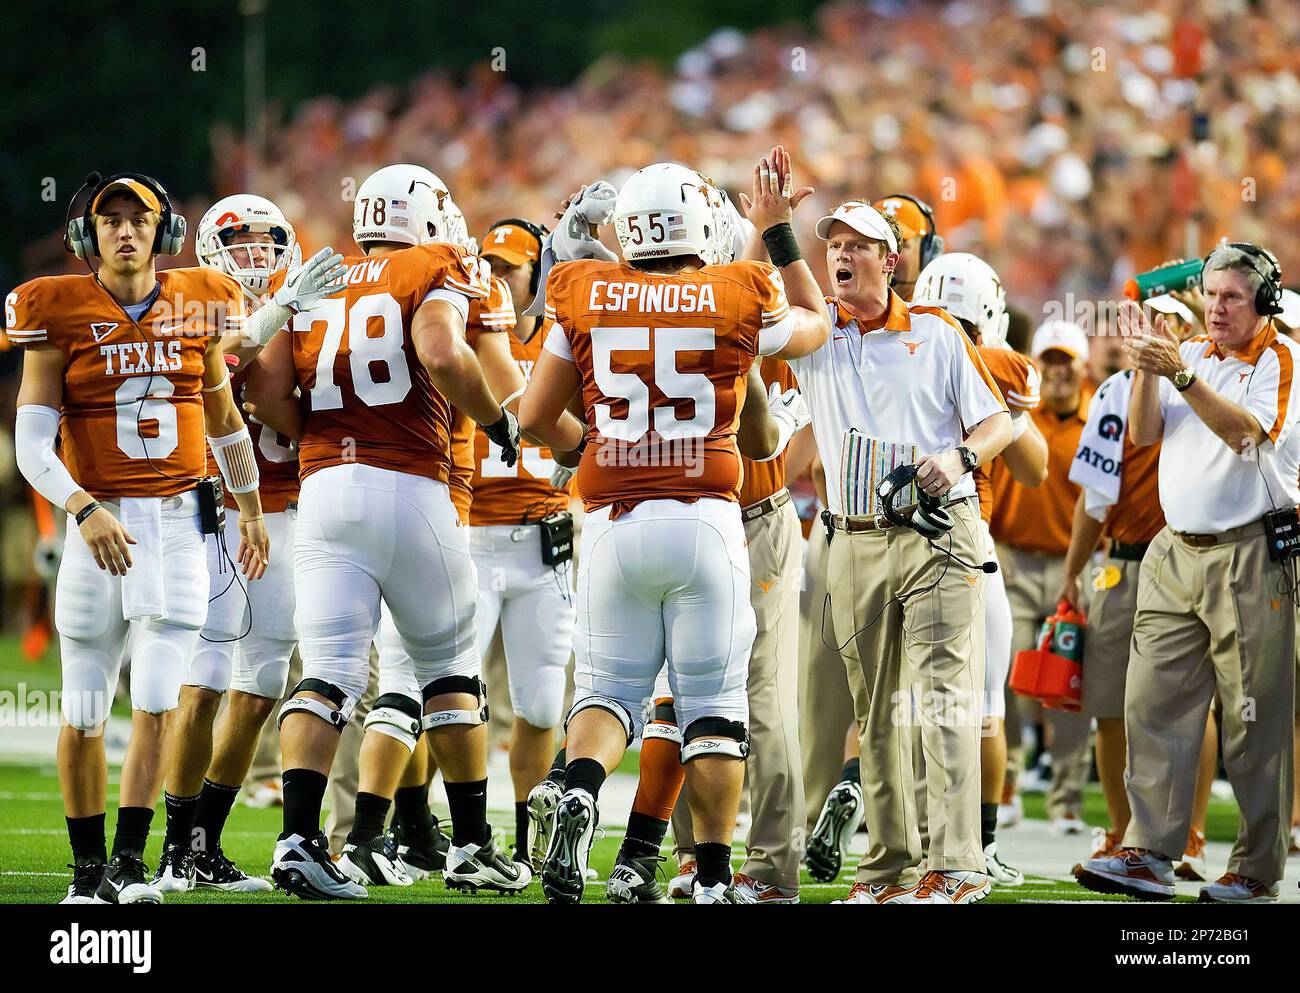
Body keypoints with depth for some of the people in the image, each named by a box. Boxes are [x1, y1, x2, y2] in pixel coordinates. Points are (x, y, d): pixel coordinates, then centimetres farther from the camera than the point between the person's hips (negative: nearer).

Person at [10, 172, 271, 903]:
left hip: (180, 524, 1)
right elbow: (32, 443, -9)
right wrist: (85, 509, -24)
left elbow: (223, 415, 21)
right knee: (86, 711, 4)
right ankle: (88, 866, 17)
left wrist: (252, 508, 28)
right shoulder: (60, 315, -4)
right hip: (101, 526, -1)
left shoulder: (197, 308, 5)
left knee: (157, 701, -9)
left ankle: (130, 862, -4)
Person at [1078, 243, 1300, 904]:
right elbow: (1144, 434, 7)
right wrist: (1146, 368, -8)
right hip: (1175, 553, 6)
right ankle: (1147, 854, -2)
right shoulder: (1191, 354, 15)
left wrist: (1179, 374, -27)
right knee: (1152, 703, -2)